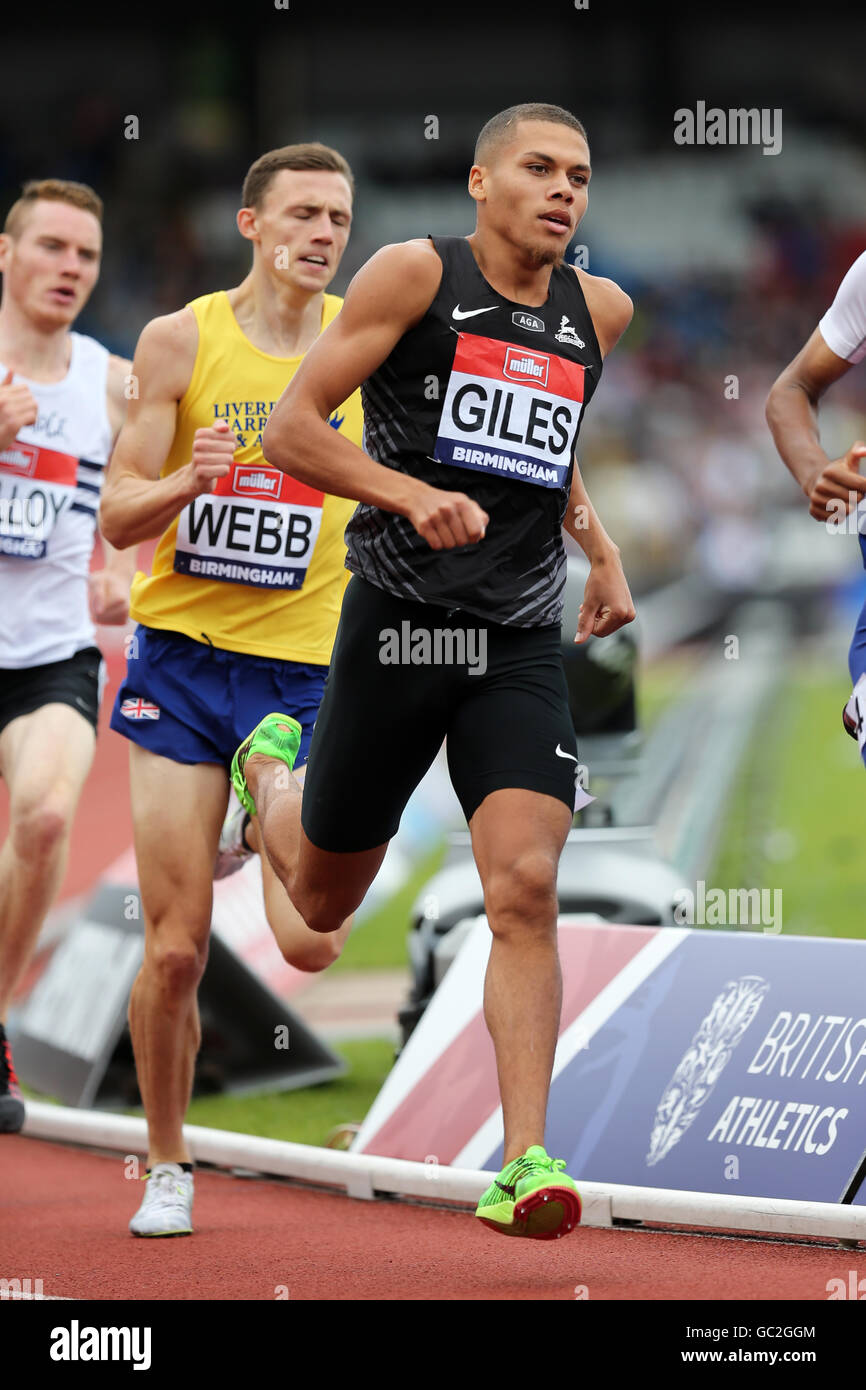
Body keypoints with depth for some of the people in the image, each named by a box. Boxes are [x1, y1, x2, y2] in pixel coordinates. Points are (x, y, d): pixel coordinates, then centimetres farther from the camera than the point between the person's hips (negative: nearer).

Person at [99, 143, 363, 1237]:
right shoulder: (181, 340, -3)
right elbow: (118, 517, -4)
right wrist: (188, 479, -24)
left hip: (306, 668, 1)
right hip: (182, 662, -1)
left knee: (310, 946, -10)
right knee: (175, 950, -5)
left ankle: (254, 826, 25)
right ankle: (166, 1168, 16)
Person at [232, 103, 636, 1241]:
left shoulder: (597, 313, 10)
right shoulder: (417, 274, -6)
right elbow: (290, 430, -9)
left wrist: (600, 549, 16)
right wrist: (414, 494, -22)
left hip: (522, 644, 3)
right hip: (397, 624, -3)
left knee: (526, 890, -16)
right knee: (323, 901, 14)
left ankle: (526, 1165, -17)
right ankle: (266, 767, 49)